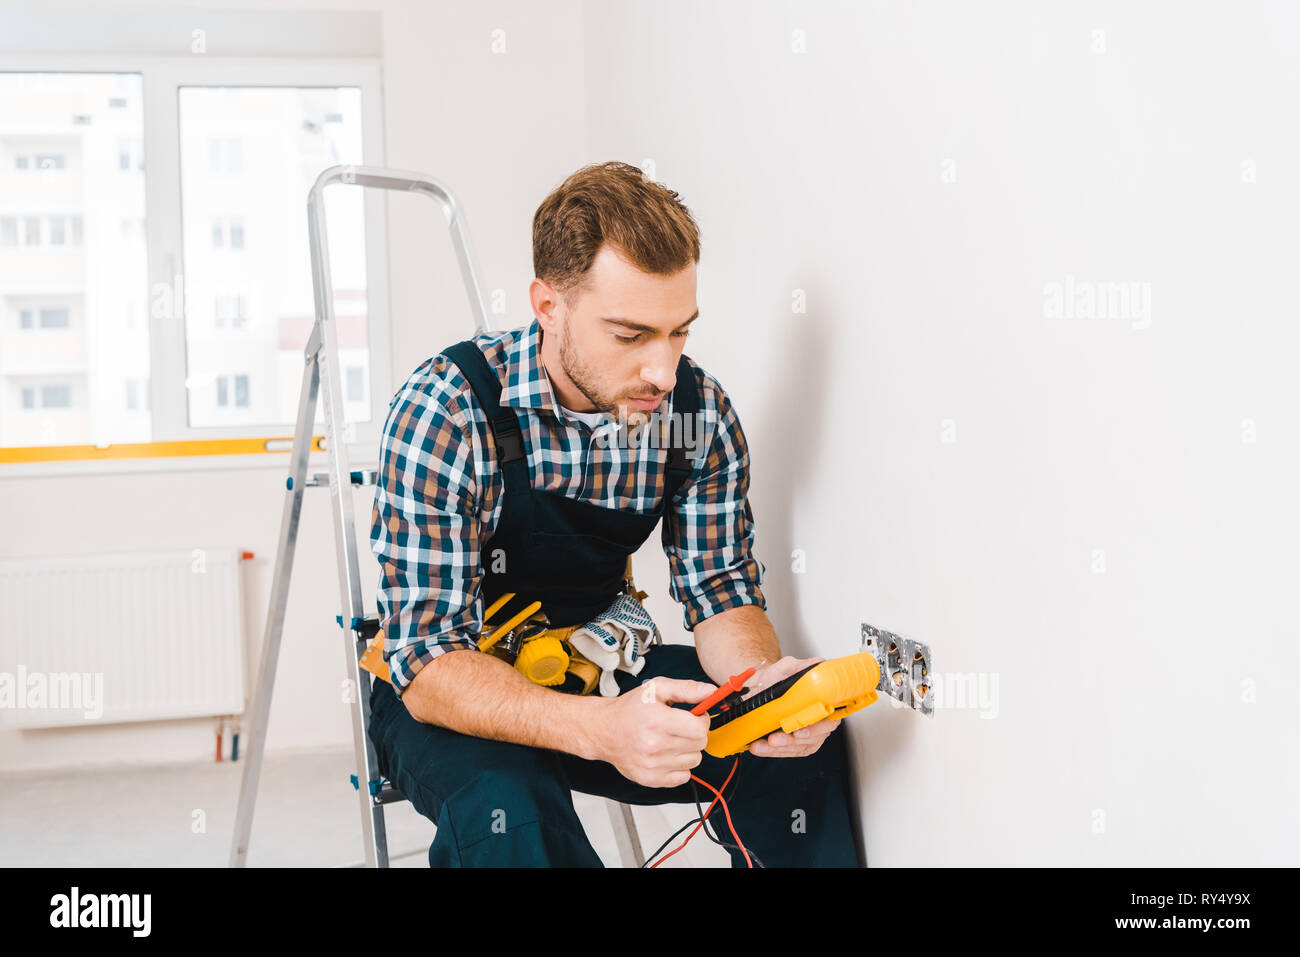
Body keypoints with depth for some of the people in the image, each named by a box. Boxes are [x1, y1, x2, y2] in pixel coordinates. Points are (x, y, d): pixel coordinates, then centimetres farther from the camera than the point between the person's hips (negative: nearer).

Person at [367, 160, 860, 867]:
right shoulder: (445, 411, -25)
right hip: (450, 696, -4)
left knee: (804, 744, -17)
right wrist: (600, 727, -45)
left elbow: (719, 591, -3)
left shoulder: (699, 409, -11)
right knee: (504, 807, -36)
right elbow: (429, 659, -28)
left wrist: (762, 680, -27)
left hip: (599, 666, 4)